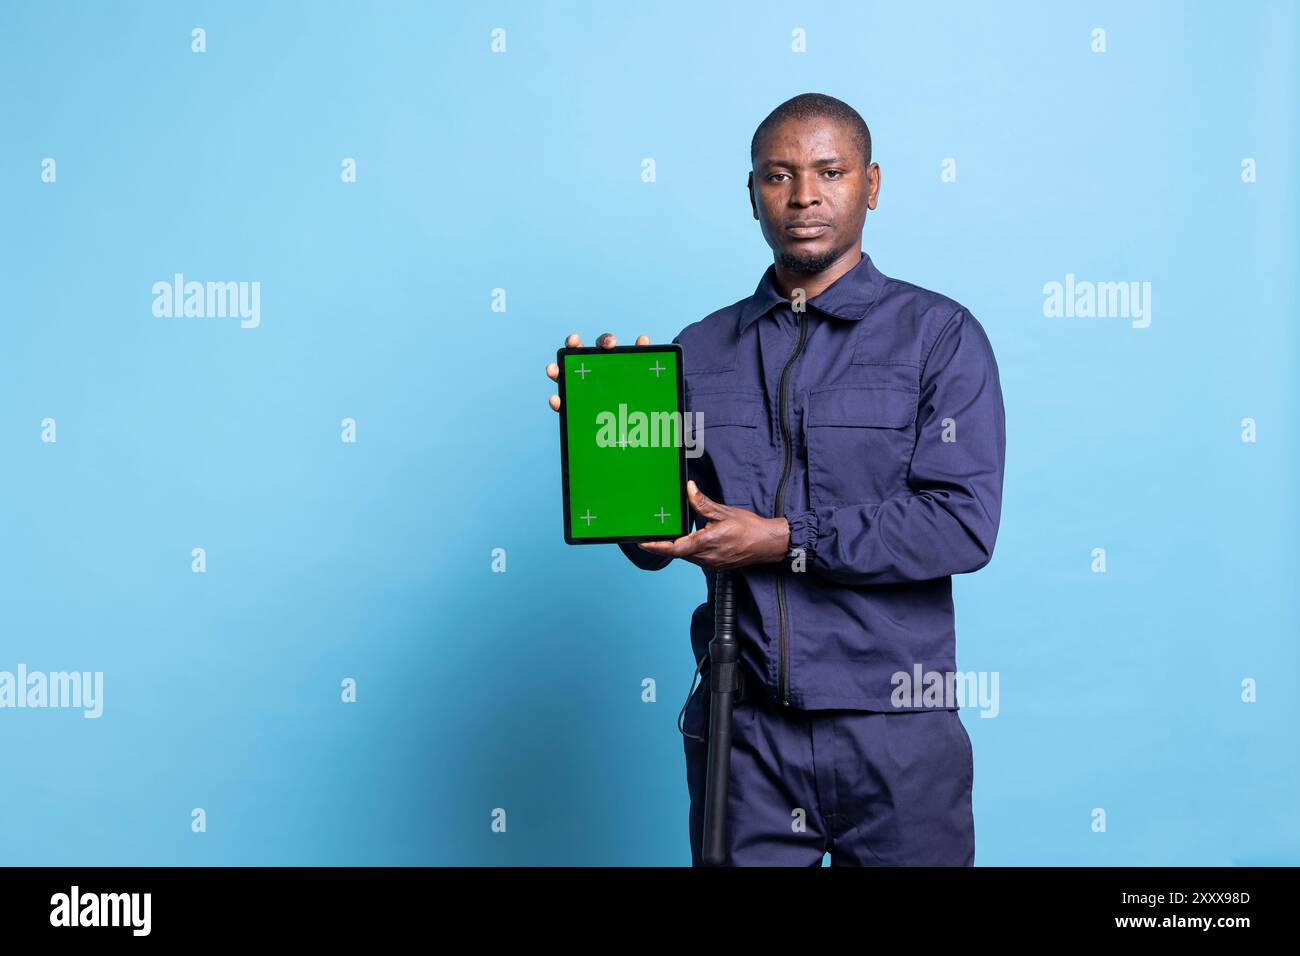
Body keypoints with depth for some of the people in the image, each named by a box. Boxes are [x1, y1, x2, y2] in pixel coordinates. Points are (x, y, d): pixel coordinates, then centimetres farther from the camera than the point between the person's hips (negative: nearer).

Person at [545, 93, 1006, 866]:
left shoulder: (938, 333, -2)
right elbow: (653, 542, 6)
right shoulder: (702, 351, 8)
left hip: (891, 724, -2)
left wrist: (785, 540, -17)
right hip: (740, 725, 2)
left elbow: (964, 524, -13)